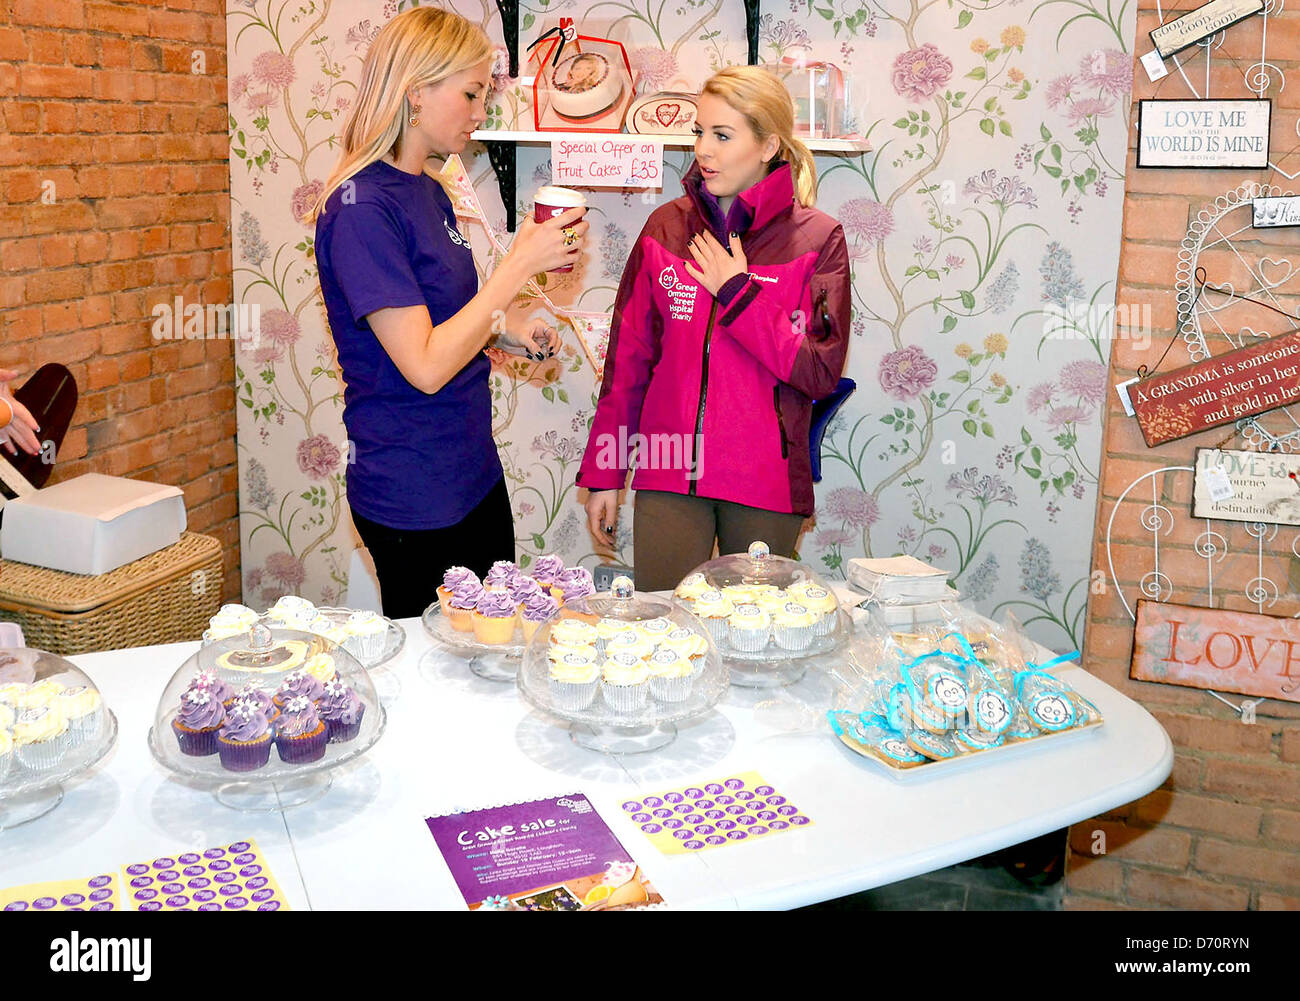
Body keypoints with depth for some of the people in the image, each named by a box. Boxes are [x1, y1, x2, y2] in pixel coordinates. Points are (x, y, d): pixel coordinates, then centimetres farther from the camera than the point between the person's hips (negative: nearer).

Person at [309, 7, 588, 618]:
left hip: (474, 472, 9)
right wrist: (520, 264, -22)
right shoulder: (360, 208, -19)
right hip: (412, 501, -9)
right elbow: (425, 366, -25)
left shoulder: (429, 193, 9)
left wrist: (509, 336, 3)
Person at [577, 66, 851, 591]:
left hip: (766, 483, -1)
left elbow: (820, 372, -11)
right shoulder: (666, 227, 5)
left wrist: (738, 292, -13)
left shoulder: (817, 238, -3)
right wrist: (602, 475, 8)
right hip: (668, 474, 2)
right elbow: (628, 357, 8)